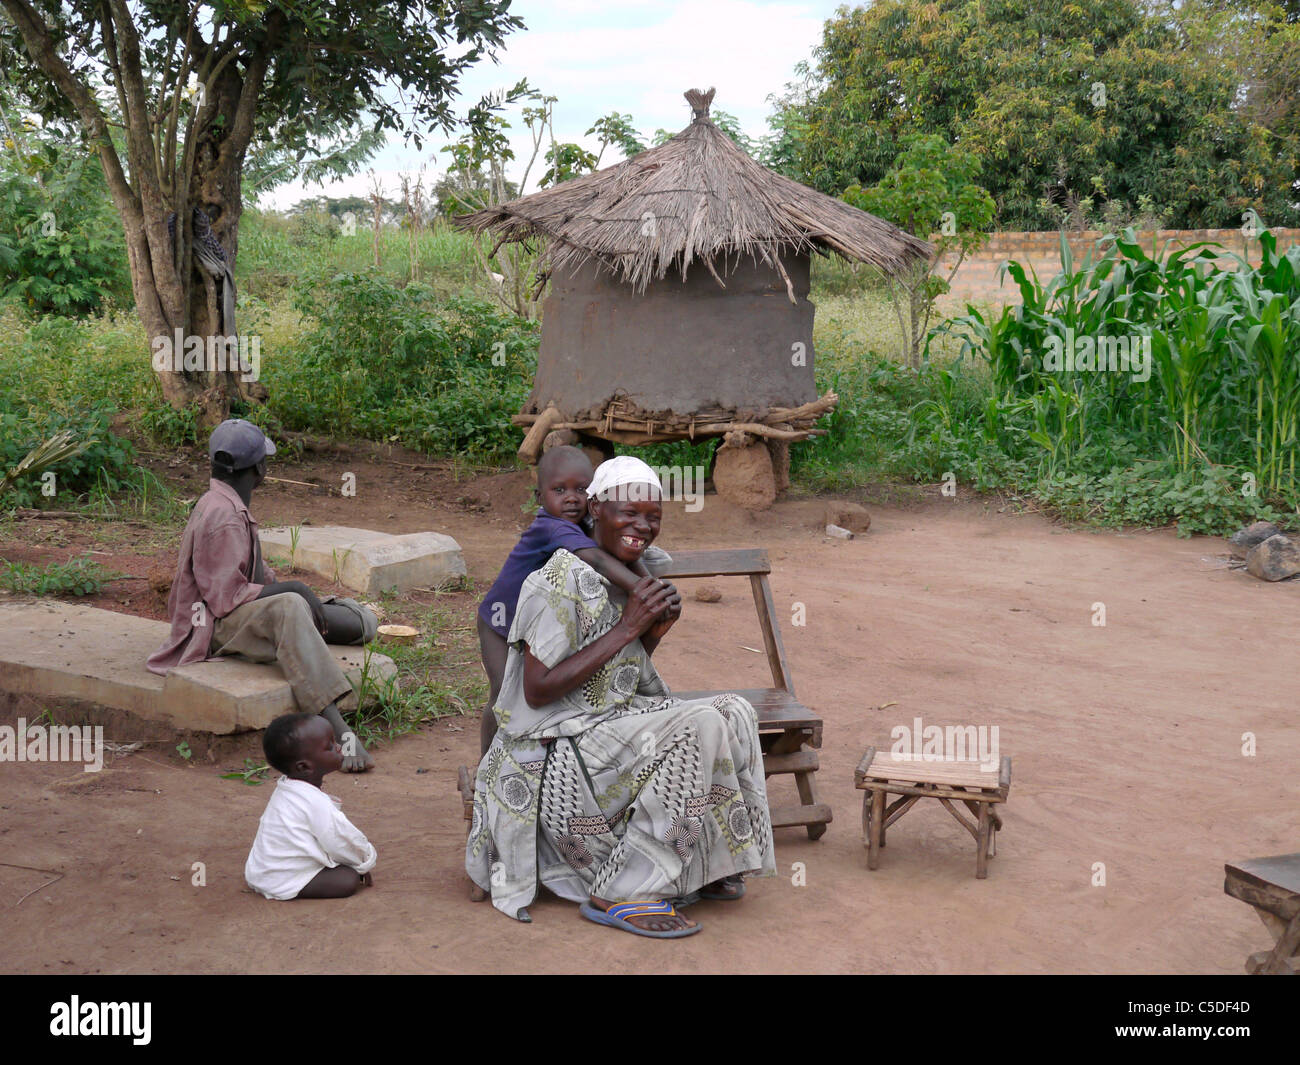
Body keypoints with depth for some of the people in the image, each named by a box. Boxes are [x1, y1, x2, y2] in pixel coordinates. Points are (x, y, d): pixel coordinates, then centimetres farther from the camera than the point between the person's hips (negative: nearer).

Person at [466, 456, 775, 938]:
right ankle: (620, 894, -18)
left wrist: (652, 636, -2)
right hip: (552, 758, -9)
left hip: (609, 732, 9)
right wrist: (626, 628, -20)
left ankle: (696, 866, 11)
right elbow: (538, 690, -23)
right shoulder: (560, 581, -17)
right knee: (700, 726, -24)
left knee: (732, 713, 0)